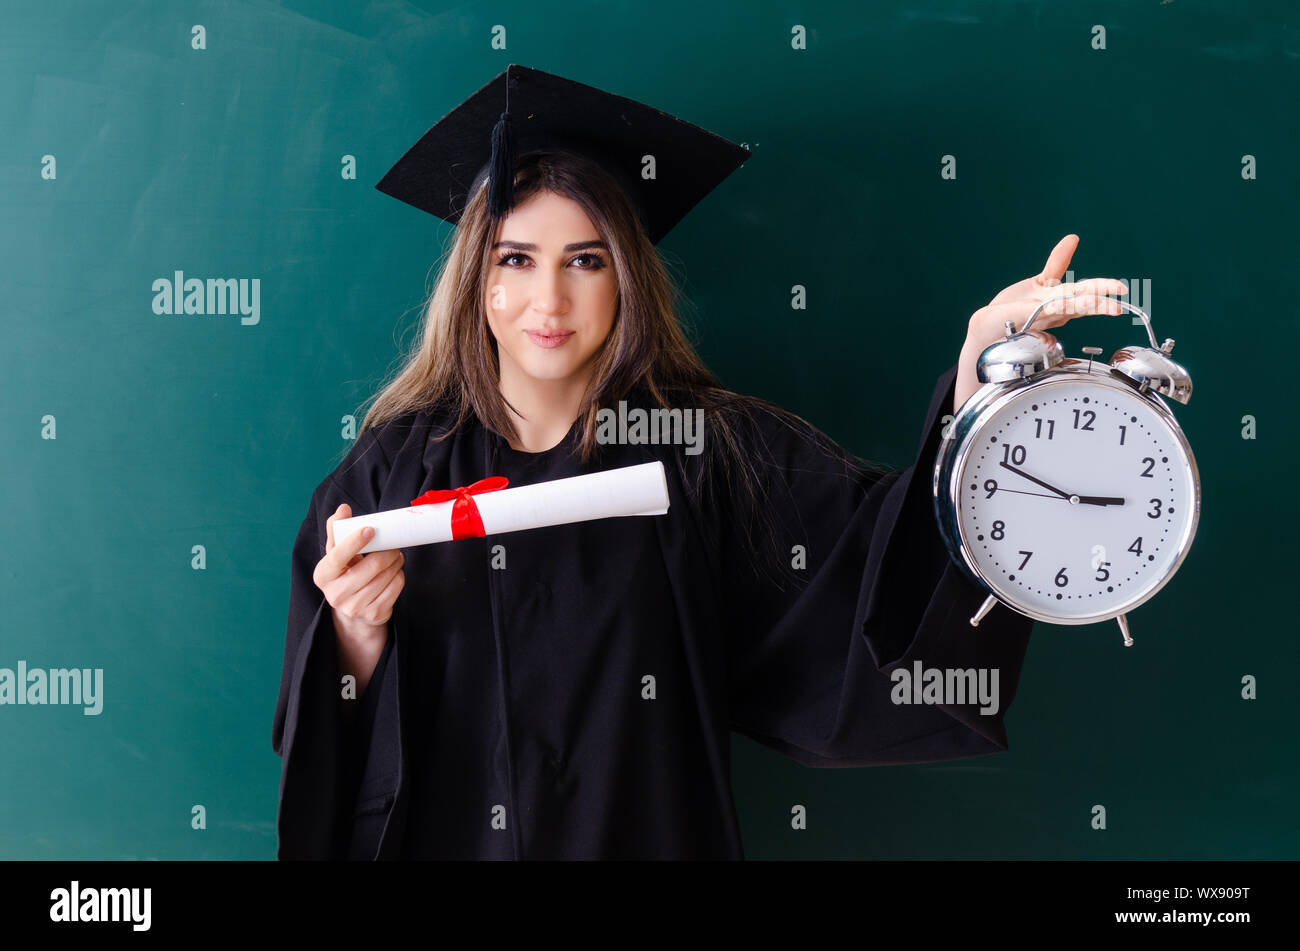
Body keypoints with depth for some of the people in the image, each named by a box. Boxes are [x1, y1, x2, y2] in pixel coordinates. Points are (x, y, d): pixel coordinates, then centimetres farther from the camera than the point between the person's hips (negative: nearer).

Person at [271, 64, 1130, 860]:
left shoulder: (708, 451, -10)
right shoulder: (396, 469, -7)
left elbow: (897, 548, -23)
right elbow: (330, 739, -5)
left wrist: (980, 370, -36)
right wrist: (358, 632, -24)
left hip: (649, 833, 0)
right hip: (444, 834, 1)